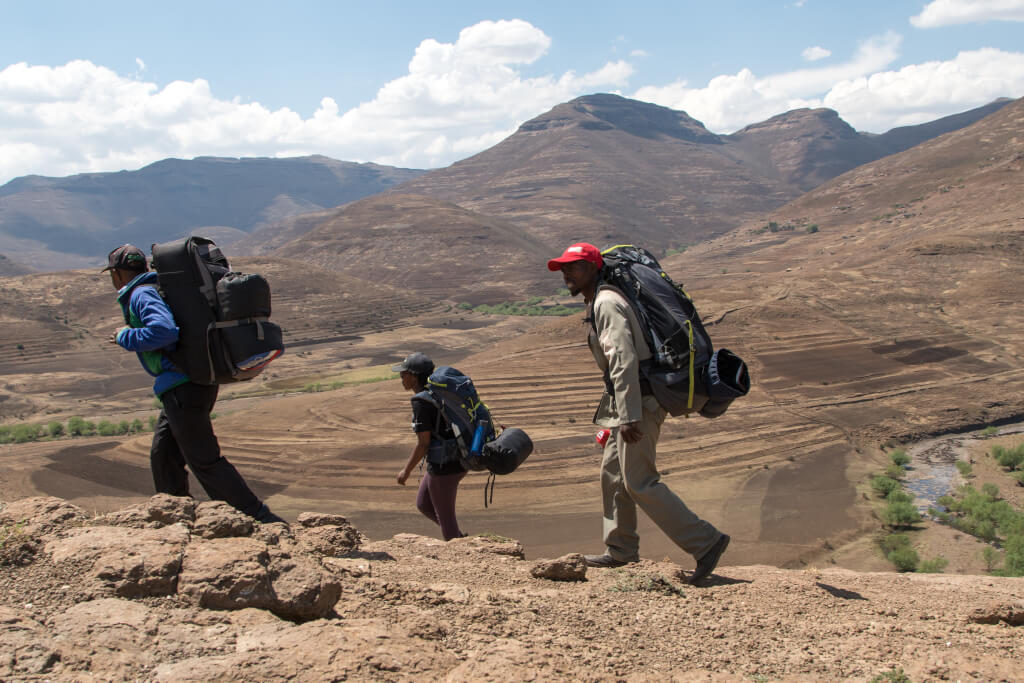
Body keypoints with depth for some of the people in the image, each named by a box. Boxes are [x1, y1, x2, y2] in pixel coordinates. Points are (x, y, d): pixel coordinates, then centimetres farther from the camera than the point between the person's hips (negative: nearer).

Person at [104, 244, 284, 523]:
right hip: (200, 381, 10)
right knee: (163, 455, 18)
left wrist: (126, 337, -13)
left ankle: (261, 519, -6)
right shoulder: (160, 288, 19)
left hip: (182, 387, -10)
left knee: (205, 461, -7)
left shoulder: (141, 294, -10)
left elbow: (164, 331, -26)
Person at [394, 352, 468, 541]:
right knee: (423, 505, 23)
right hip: (458, 460, 9)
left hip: (444, 466, -9)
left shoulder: (420, 401, -20)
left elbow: (423, 443, -20)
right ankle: (461, 540, 26)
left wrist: (406, 471, -8)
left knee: (444, 516, 10)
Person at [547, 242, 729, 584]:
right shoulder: (599, 302, 19)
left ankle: (705, 541, -7)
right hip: (634, 401, 10)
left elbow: (624, 360, -24)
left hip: (637, 400, -10)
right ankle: (621, 550, 26)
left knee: (639, 482, -9)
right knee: (613, 474, 16)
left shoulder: (607, 303, -14)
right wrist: (622, 414, 24)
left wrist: (629, 417, -28)